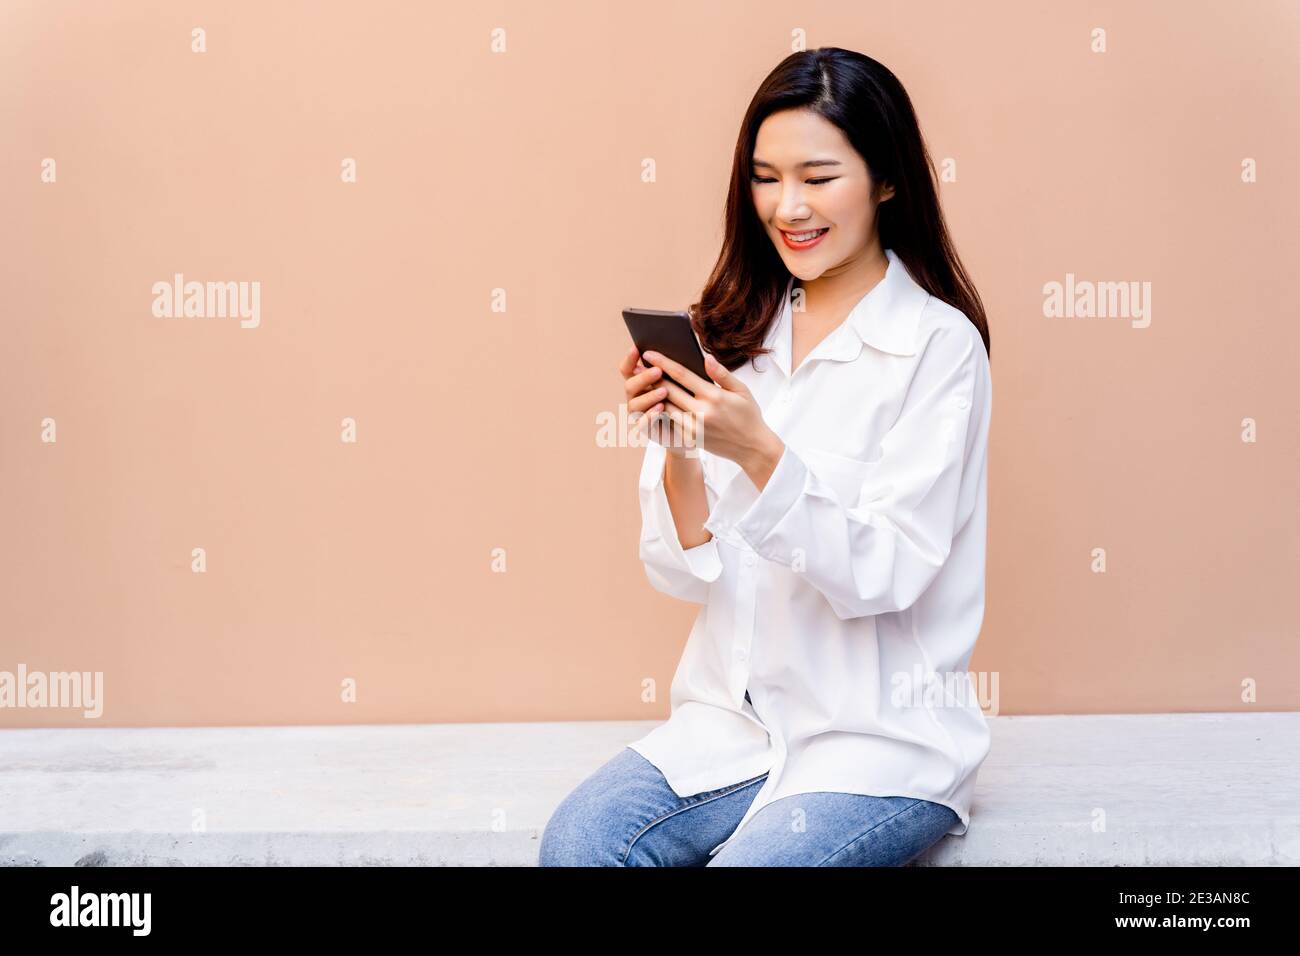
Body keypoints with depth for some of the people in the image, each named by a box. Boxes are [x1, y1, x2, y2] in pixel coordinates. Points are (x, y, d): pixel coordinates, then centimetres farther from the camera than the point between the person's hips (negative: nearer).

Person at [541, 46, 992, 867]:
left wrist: (761, 450, -29)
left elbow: (882, 575, -16)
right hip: (735, 719, 4)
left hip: (883, 739, -3)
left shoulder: (938, 345, -9)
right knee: (575, 843, -19)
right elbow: (686, 573, 2)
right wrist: (676, 450, -17)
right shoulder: (734, 334, 5)